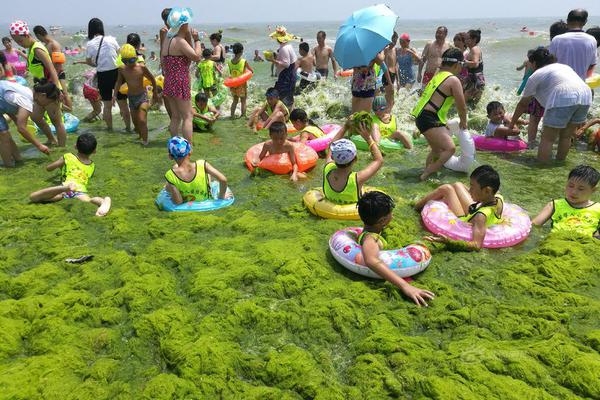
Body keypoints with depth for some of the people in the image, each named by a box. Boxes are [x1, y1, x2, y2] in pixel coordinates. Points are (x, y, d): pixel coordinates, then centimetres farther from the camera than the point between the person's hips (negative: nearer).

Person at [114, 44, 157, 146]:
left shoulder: (141, 67, -13)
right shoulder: (122, 69, -3)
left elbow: (152, 79, 1)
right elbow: (119, 82, 12)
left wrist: (155, 92, 10)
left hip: (142, 96, -4)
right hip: (131, 97, 4)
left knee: (142, 120, -13)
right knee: (135, 121, 12)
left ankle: (145, 141, -5)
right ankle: (140, 137, 33)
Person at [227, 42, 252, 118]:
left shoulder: (229, 62, -5)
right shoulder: (244, 61, -15)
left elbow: (230, 73, 3)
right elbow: (251, 71, -5)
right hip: (242, 84, -4)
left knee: (235, 100, 19)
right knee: (243, 101, 8)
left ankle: (232, 115, 20)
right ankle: (243, 116, 10)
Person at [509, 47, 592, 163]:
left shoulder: (535, 76, 16)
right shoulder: (564, 66, 34)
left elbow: (523, 104, 21)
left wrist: (511, 124, 31)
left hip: (563, 99, -6)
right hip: (586, 95, 7)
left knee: (547, 139, 1)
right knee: (566, 136, 20)